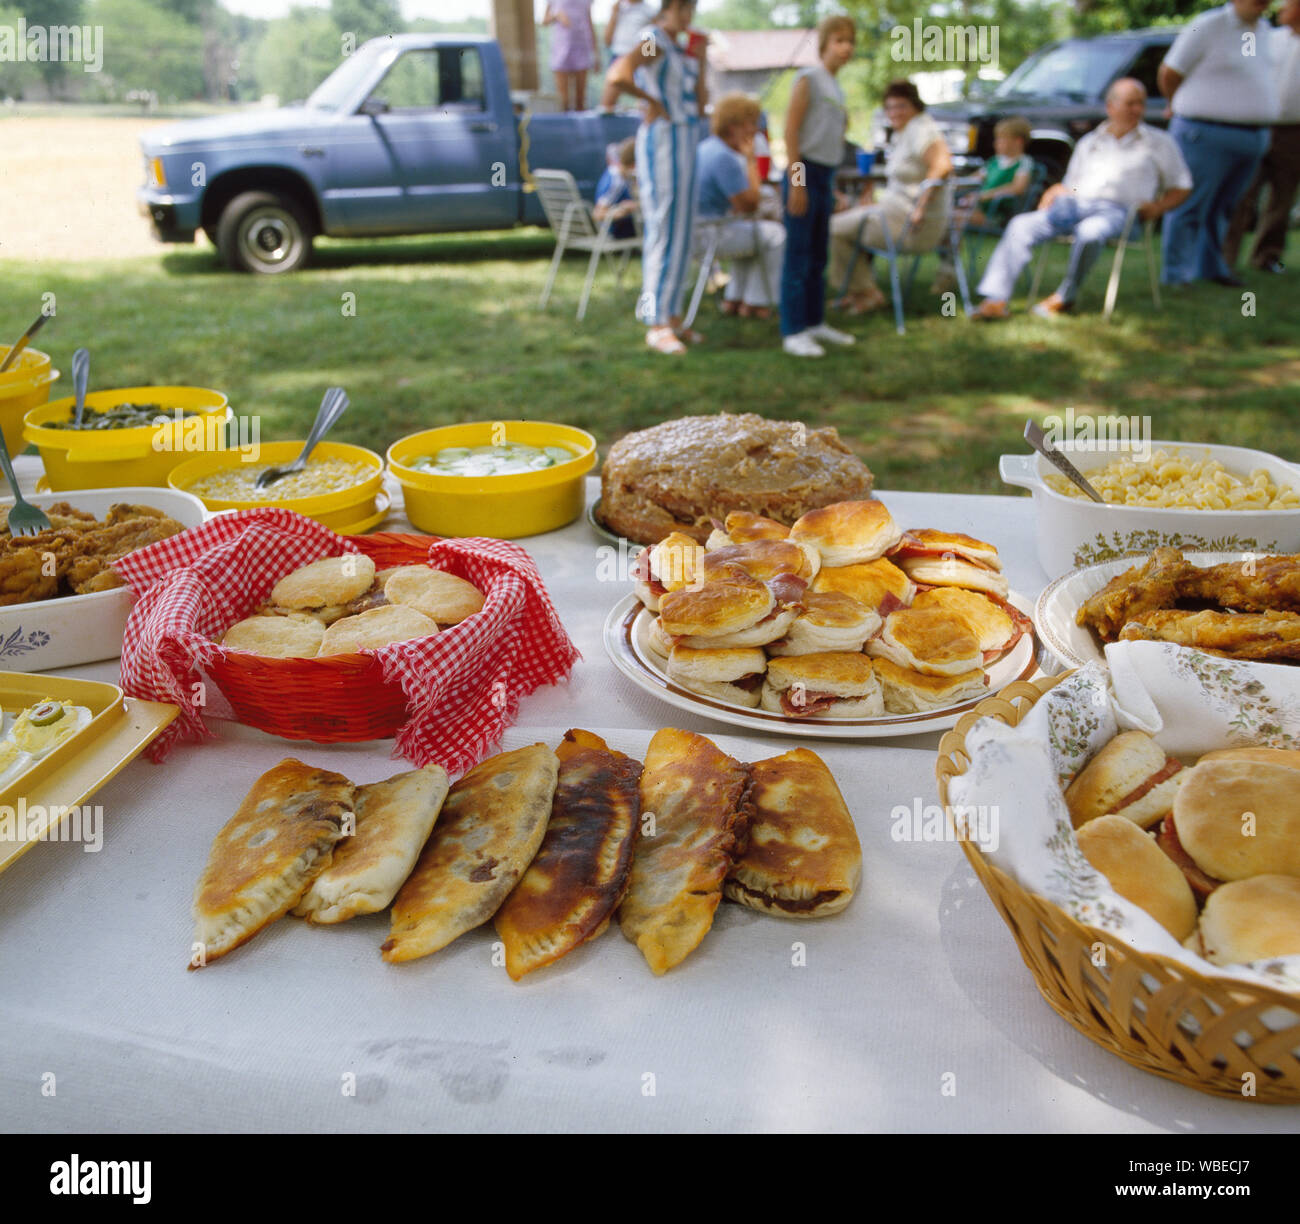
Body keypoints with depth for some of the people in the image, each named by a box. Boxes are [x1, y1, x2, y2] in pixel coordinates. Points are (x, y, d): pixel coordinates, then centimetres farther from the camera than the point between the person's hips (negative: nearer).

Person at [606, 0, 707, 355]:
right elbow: (619, 75, -29)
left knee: (681, 233, 11)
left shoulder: (679, 49, 18)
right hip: (662, 139, -9)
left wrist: (700, 61, 10)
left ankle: (673, 317, 19)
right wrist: (651, 101, -16)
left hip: (685, 143, 9)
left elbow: (700, 105, 17)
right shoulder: (654, 42, -9)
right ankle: (657, 326, -6)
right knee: (663, 232, -9)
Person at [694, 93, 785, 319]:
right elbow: (750, 203, -16)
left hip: (694, 231, 10)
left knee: (750, 230, 33)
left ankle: (734, 299, 29)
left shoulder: (704, 147, 13)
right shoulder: (724, 157, -20)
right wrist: (751, 160, -9)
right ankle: (755, 303, 3)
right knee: (776, 234, -3)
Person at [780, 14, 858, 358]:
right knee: (798, 255, -6)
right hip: (805, 172, -8)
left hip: (826, 175, 8)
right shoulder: (808, 79, -7)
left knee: (818, 255, 13)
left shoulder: (836, 88, 16)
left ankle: (815, 322, 22)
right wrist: (796, 183, -17)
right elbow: (791, 132, -13)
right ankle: (793, 332, -4)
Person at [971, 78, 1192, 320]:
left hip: (1117, 210, -4)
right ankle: (995, 299, -31)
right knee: (1021, 225, -21)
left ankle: (1065, 296, -22)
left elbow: (1182, 186, 15)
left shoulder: (1159, 142, 17)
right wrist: (1054, 193, 6)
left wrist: (1158, 207, -6)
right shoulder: (1089, 142, 26)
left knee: (1090, 231, -40)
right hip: (1076, 205, 4)